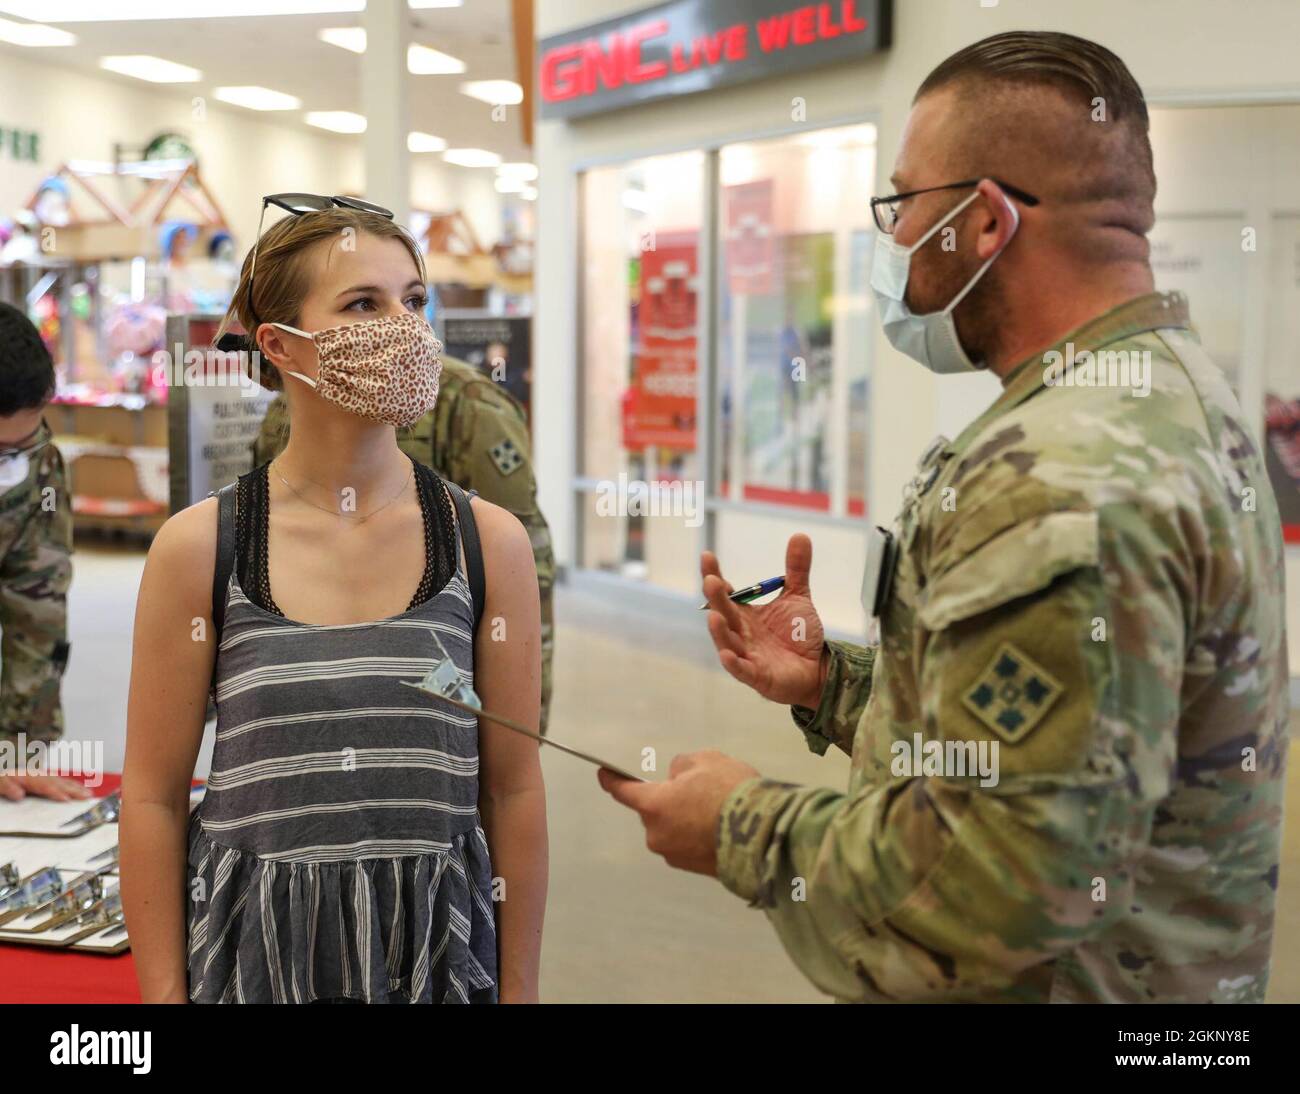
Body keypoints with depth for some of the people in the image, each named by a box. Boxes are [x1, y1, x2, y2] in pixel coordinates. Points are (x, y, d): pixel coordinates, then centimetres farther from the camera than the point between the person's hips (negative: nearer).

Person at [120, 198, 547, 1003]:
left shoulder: (490, 541, -3)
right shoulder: (198, 545, -6)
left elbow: (514, 789, 1)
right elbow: (153, 798, -1)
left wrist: (519, 986, 3)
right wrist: (164, 989, -2)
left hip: (439, 945, 1)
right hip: (255, 952, -1)